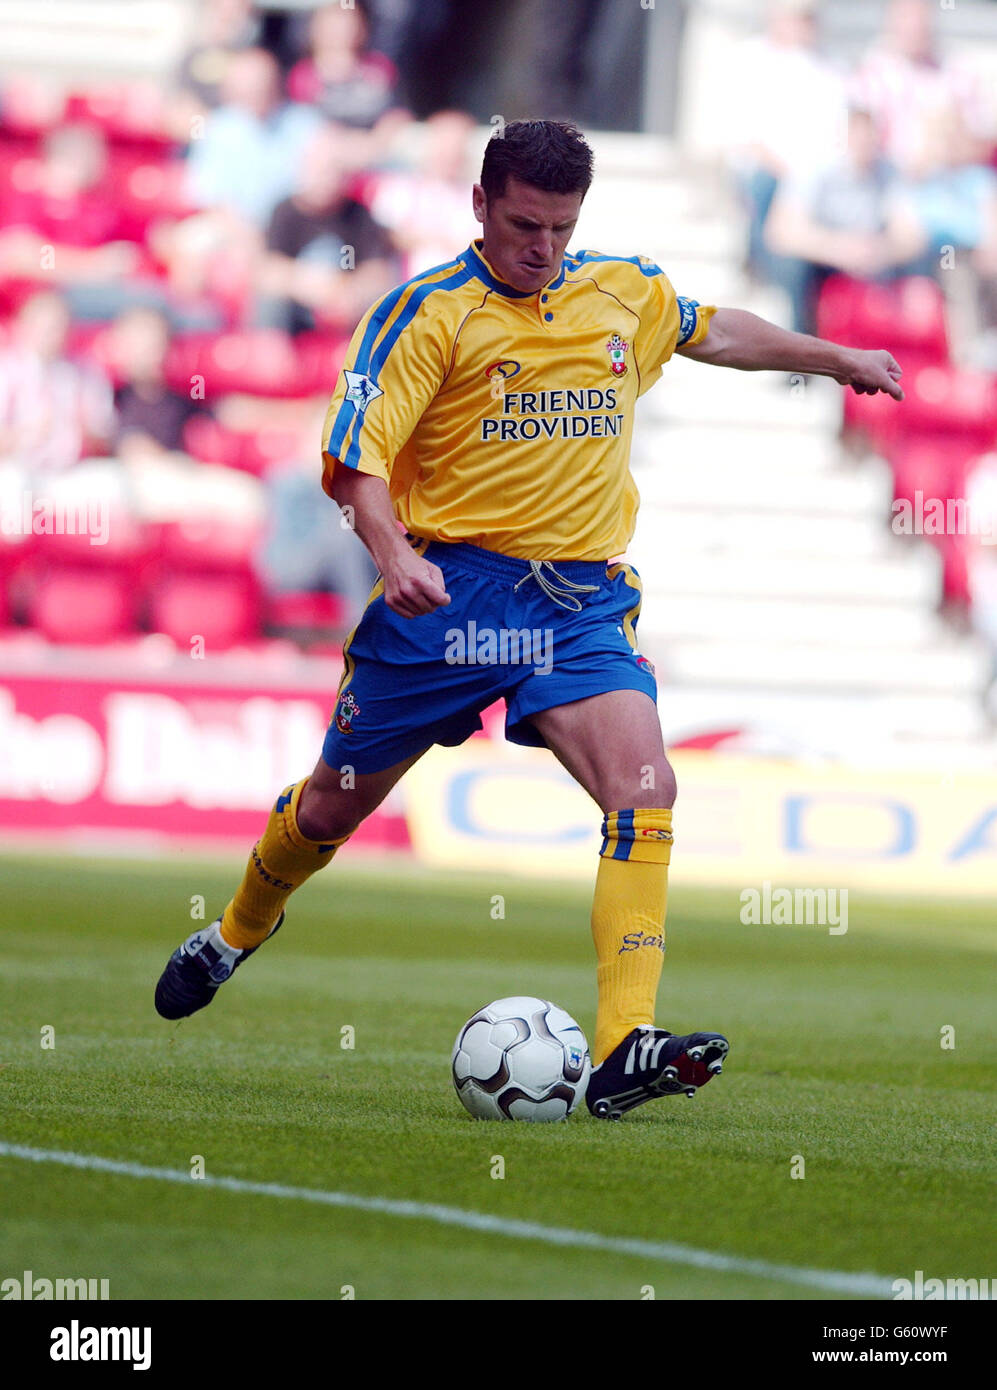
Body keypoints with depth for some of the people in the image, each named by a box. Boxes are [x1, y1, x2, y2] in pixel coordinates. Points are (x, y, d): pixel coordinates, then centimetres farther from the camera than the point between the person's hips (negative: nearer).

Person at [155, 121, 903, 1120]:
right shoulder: (429, 310, -6)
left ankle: (623, 1051, -27)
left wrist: (836, 358, 36)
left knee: (644, 788, -22)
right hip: (451, 587, -3)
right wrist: (391, 549, -31)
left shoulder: (625, 294, 10)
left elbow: (718, 332, 32)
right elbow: (354, 455, -13)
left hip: (583, 600, 3)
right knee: (335, 804, 10)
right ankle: (240, 929, 44)